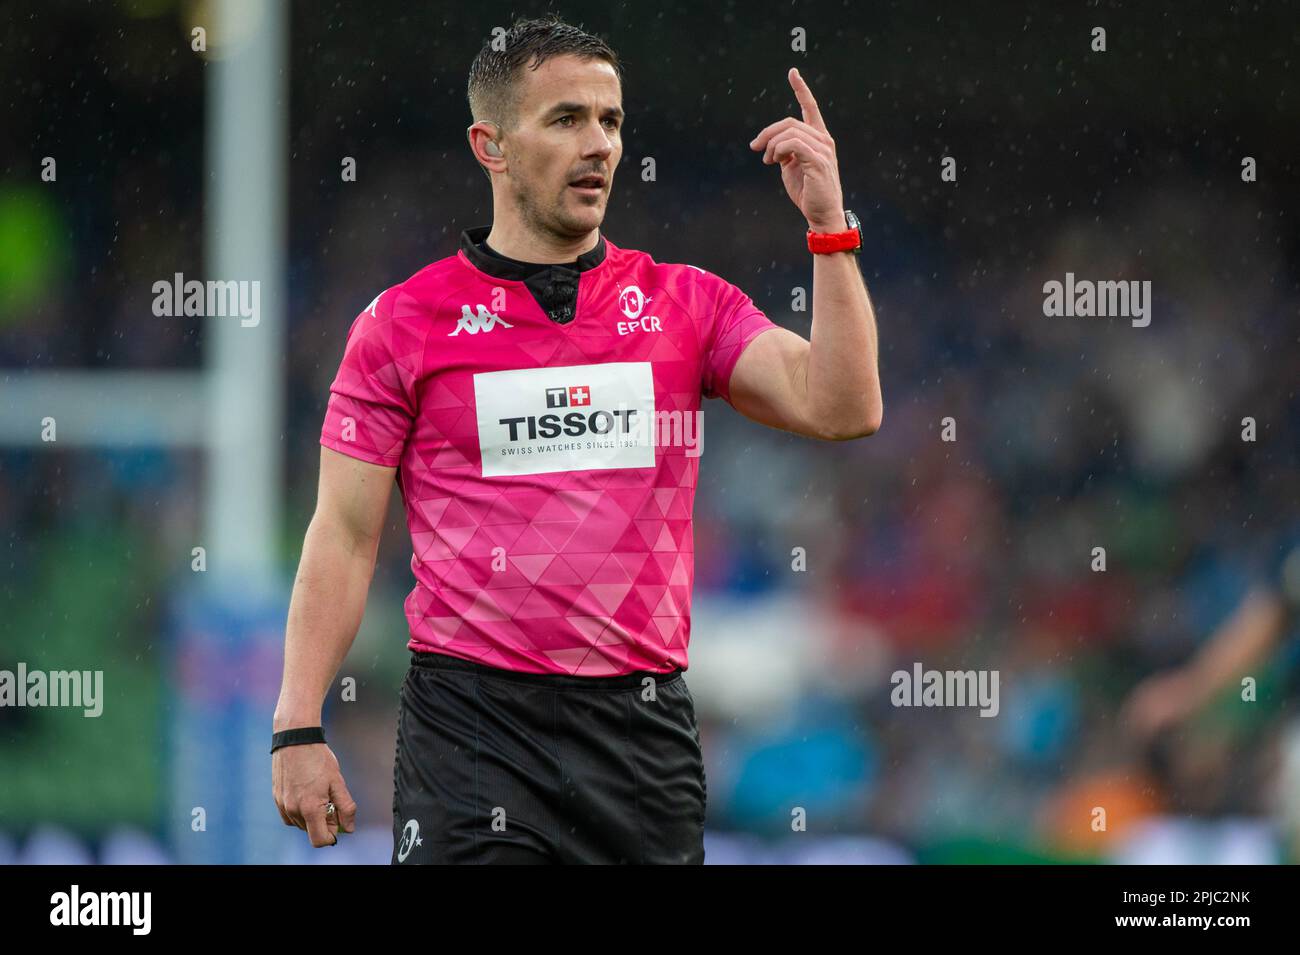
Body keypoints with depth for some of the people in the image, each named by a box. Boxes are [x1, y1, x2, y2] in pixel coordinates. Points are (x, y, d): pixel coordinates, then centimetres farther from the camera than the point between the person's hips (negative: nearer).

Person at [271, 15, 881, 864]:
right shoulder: (405, 323, 3)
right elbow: (344, 538, 2)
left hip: (644, 727, 2)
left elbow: (841, 408, -4)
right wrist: (299, 728, -5)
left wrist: (831, 227, -11)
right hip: (472, 722, -2)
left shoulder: (689, 304, 9)